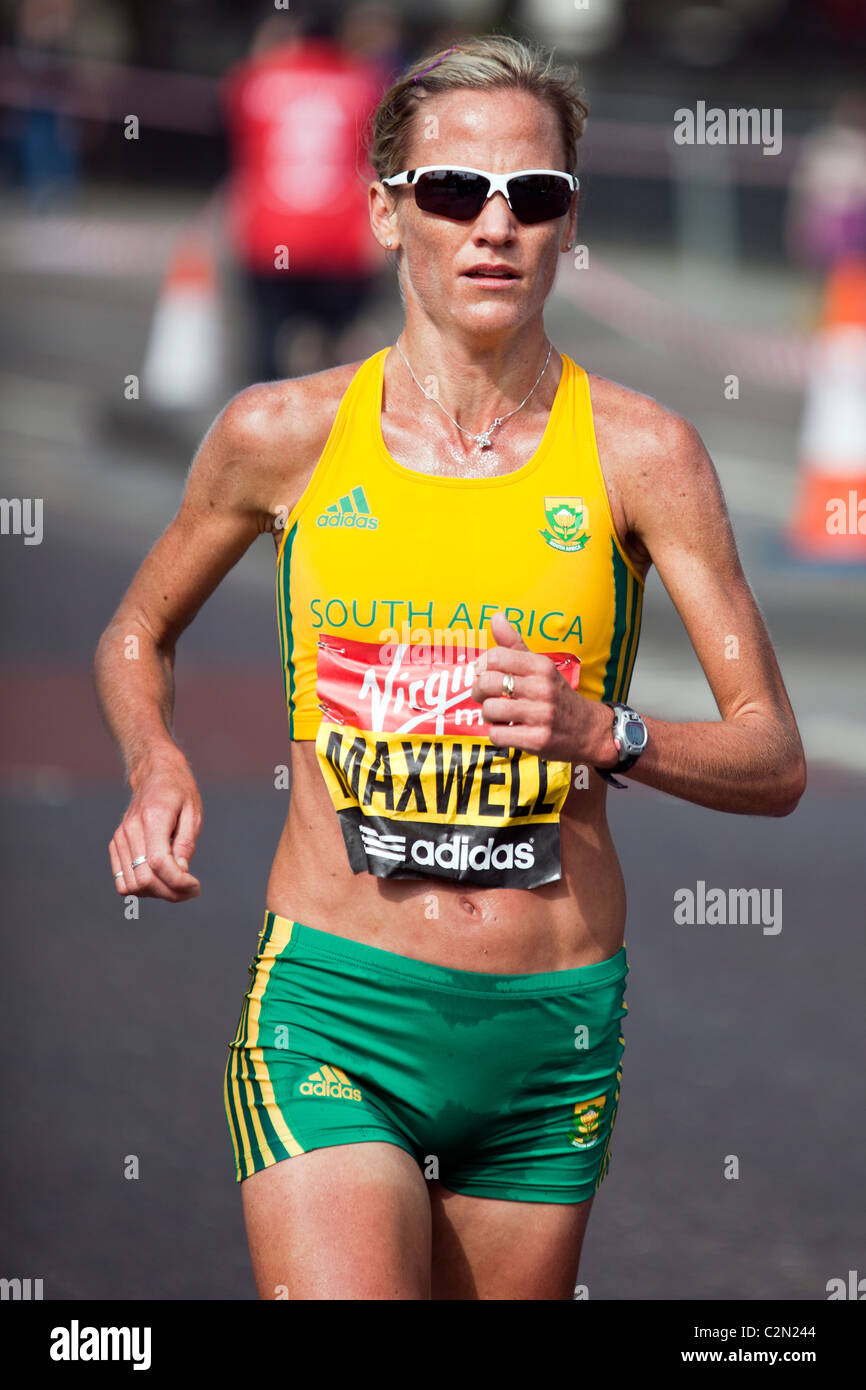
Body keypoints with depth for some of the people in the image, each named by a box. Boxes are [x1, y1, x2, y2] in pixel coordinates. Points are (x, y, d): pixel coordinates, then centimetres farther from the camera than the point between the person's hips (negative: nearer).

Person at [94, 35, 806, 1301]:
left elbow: (775, 762, -2)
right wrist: (157, 765, -2)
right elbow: (135, 638, 19)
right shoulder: (284, 435, 1)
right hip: (334, 1005, -1)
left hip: (551, 1034, 2)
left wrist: (607, 735, -21)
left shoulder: (640, 454, -1)